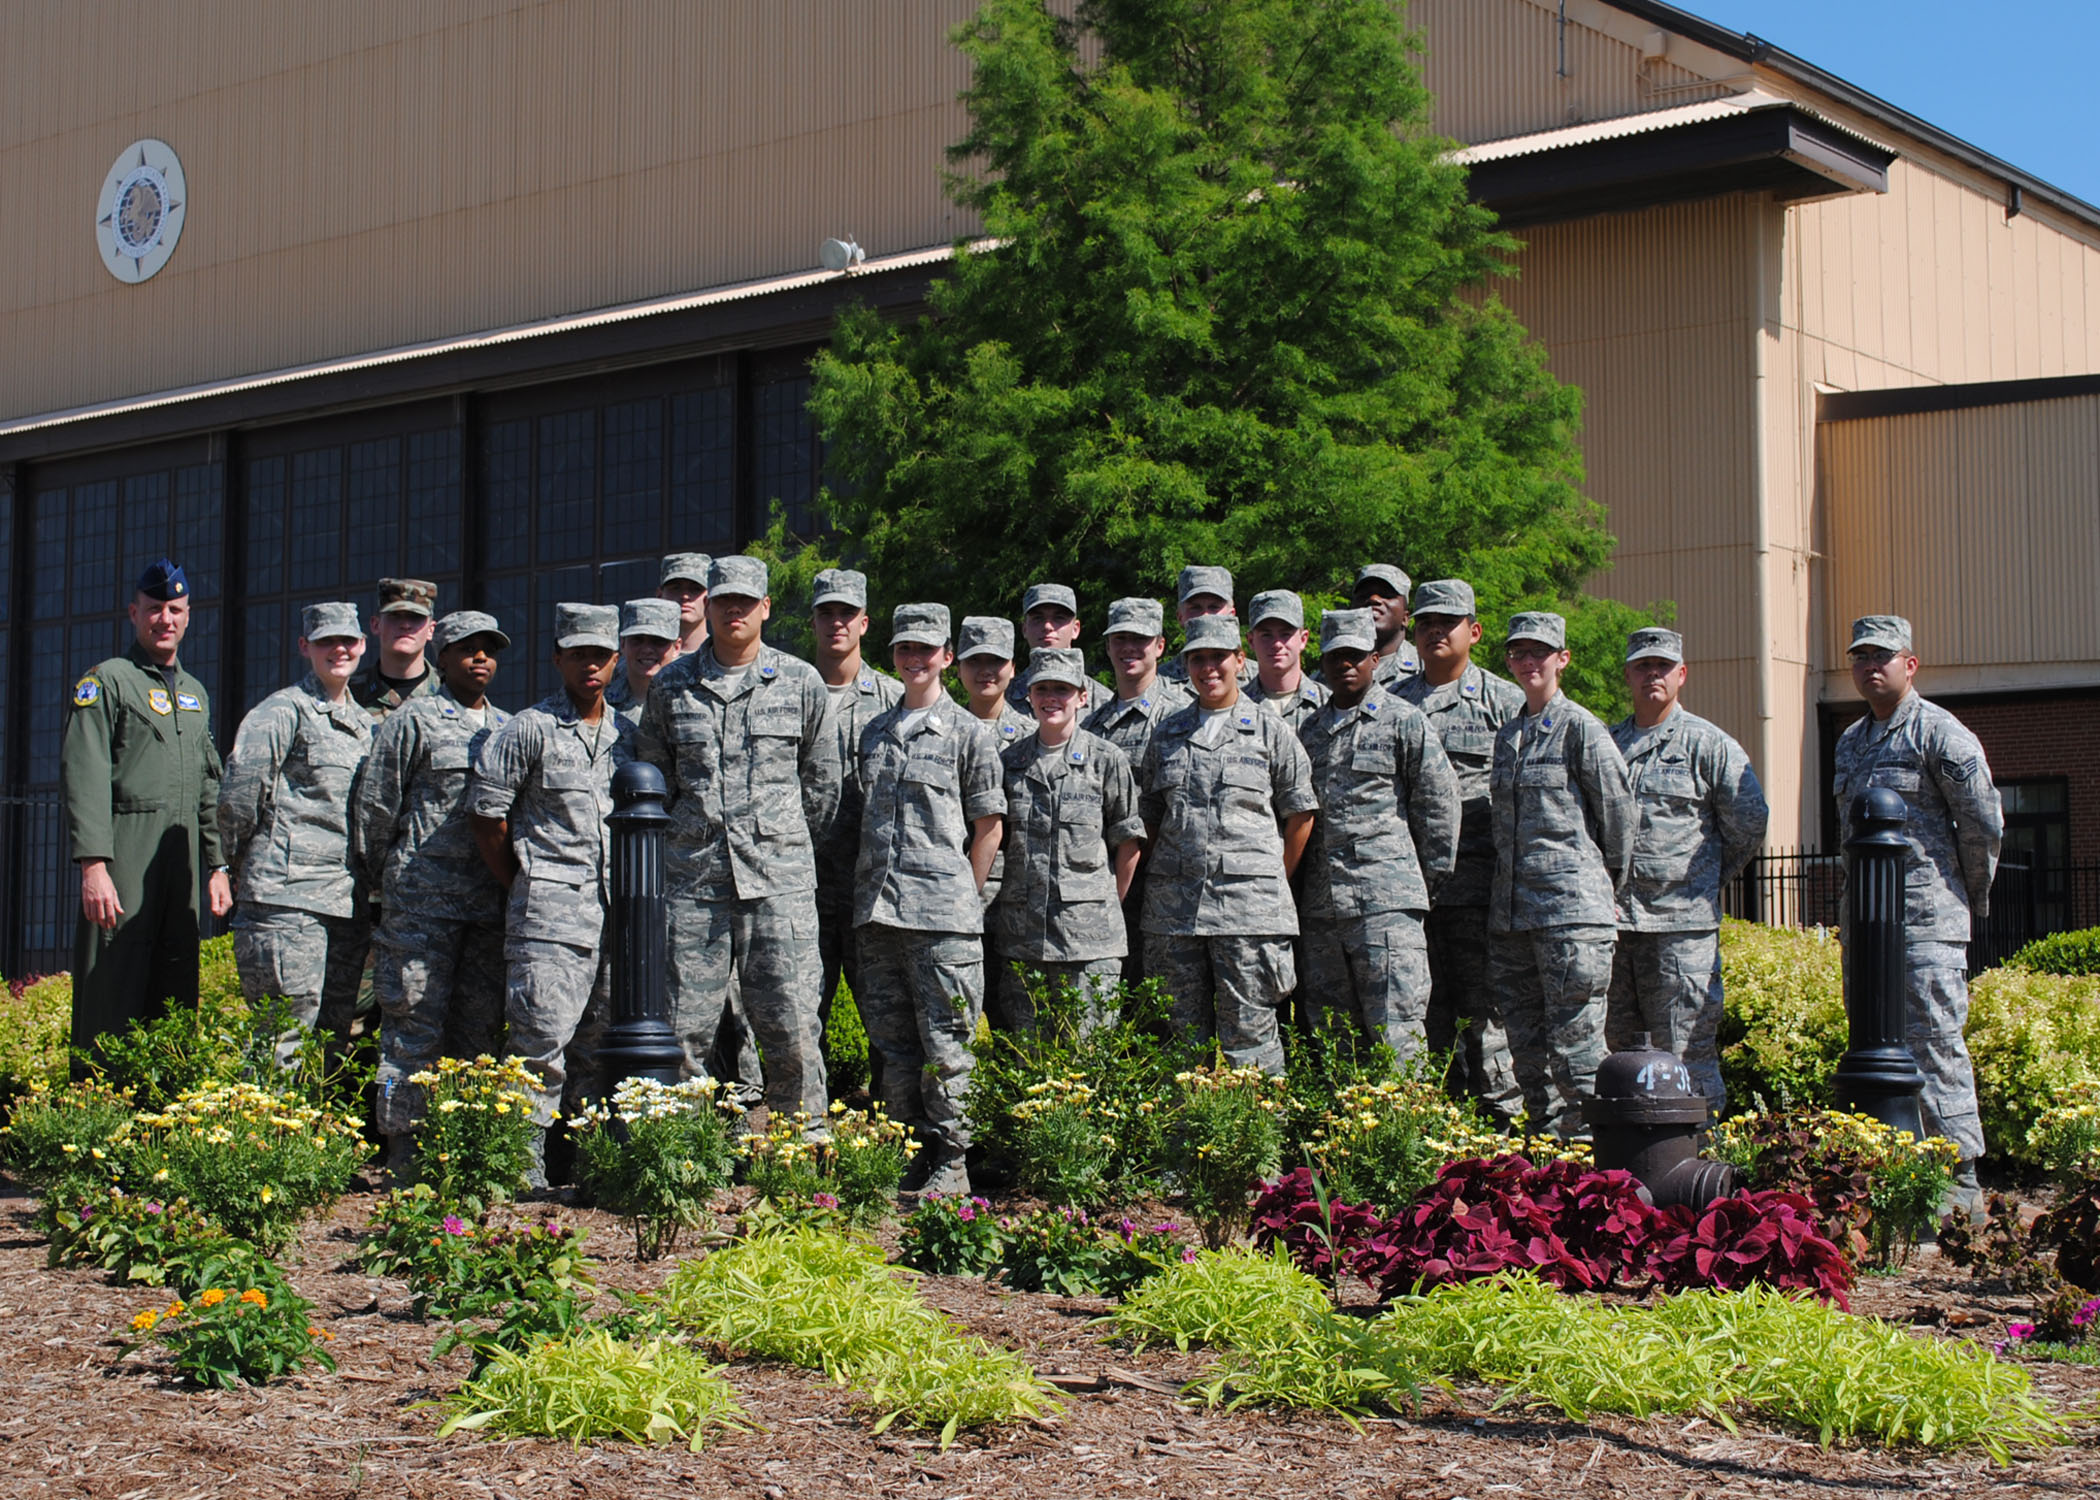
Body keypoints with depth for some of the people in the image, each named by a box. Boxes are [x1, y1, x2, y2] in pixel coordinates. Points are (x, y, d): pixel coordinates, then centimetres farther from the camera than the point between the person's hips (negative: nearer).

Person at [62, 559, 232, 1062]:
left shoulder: (195, 693, 21)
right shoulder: (107, 680, -1)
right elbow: (84, 777, -10)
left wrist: (217, 866, 17)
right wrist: (93, 865, -19)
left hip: (183, 862, 7)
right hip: (123, 859, -7)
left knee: (176, 1002, 6)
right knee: (111, 1003, -8)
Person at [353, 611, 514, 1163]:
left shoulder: (507, 728, 18)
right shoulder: (413, 721, 1)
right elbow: (373, 807, 2)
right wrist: (385, 882, 6)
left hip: (490, 903, 5)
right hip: (423, 898, -5)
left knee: (481, 1025, 5)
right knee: (416, 1024, -5)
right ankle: (402, 1151, -1)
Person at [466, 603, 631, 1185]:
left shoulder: (624, 735, 15)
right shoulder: (530, 730, -2)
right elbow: (485, 814, -2)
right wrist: (522, 885, 2)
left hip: (614, 912, 6)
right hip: (549, 914, -6)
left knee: (598, 1047, 9)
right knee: (542, 1042, -10)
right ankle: (526, 1169, -6)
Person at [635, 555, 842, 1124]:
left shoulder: (802, 683, 6)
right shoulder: (671, 686, 9)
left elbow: (822, 783, 13)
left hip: (778, 879, -1)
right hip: (692, 879, 1)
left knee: (790, 1029, -3)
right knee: (683, 1033, 2)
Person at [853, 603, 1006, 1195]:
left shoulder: (969, 733, 2)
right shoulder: (873, 732, 17)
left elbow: (988, 826, 2)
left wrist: (962, 896, -2)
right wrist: (871, 890, 13)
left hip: (942, 909, -5)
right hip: (876, 910, 5)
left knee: (944, 1041, -4)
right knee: (892, 1042, 8)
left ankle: (951, 1162, 3)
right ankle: (912, 1156, 17)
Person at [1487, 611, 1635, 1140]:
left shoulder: (1580, 728, -4)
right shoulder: (1507, 735, 16)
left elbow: (1617, 807, -2)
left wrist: (1610, 884, 6)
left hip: (1572, 904, -7)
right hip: (1510, 911, 7)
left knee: (1573, 1036, -7)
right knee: (1525, 1041, 10)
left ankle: (1586, 1133, -1)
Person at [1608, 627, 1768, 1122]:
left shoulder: (1709, 745, 0)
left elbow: (1749, 823, 2)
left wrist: (1707, 880, 7)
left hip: (1681, 921, -5)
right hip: (1613, 920, 5)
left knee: (1686, 1050, -5)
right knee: (1616, 1044, 10)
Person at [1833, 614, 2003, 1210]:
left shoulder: (1940, 734, -6)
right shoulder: (1850, 742, 18)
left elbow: (1984, 821, -5)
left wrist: (1971, 898, 3)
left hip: (1928, 917, -8)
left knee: (1933, 1042, -9)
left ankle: (1961, 1179, -4)